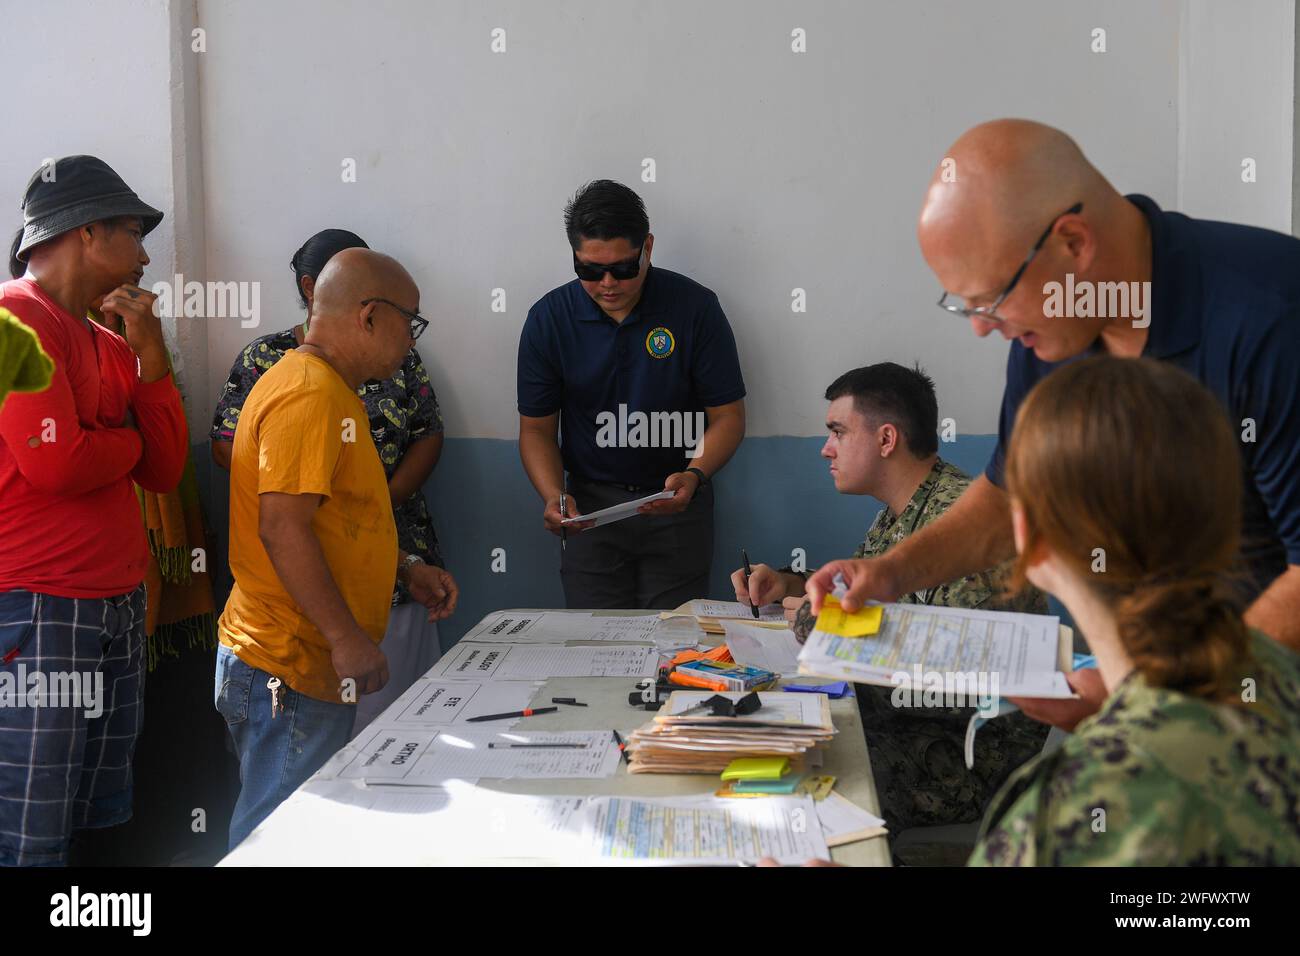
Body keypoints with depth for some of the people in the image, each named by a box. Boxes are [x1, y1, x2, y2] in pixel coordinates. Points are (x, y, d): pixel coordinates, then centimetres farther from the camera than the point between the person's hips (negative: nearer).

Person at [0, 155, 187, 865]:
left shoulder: (111, 345, 16)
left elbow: (164, 472, 11)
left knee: (105, 823, 14)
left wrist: (150, 353, 1)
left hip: (118, 609, 9)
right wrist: (130, 439, 1)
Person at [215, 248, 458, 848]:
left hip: (317, 666, 11)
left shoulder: (328, 388, 17)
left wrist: (405, 569, 17)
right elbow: (282, 527, -24)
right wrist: (347, 637, -22)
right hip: (289, 673, -11)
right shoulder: (311, 392, -17)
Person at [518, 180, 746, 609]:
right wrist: (553, 495, -17)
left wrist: (694, 475, -23)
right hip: (590, 505, 1)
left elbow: (728, 416, -4)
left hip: (677, 505, -1)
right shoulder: (549, 318, -4)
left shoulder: (694, 307, -8)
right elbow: (537, 428, 2)